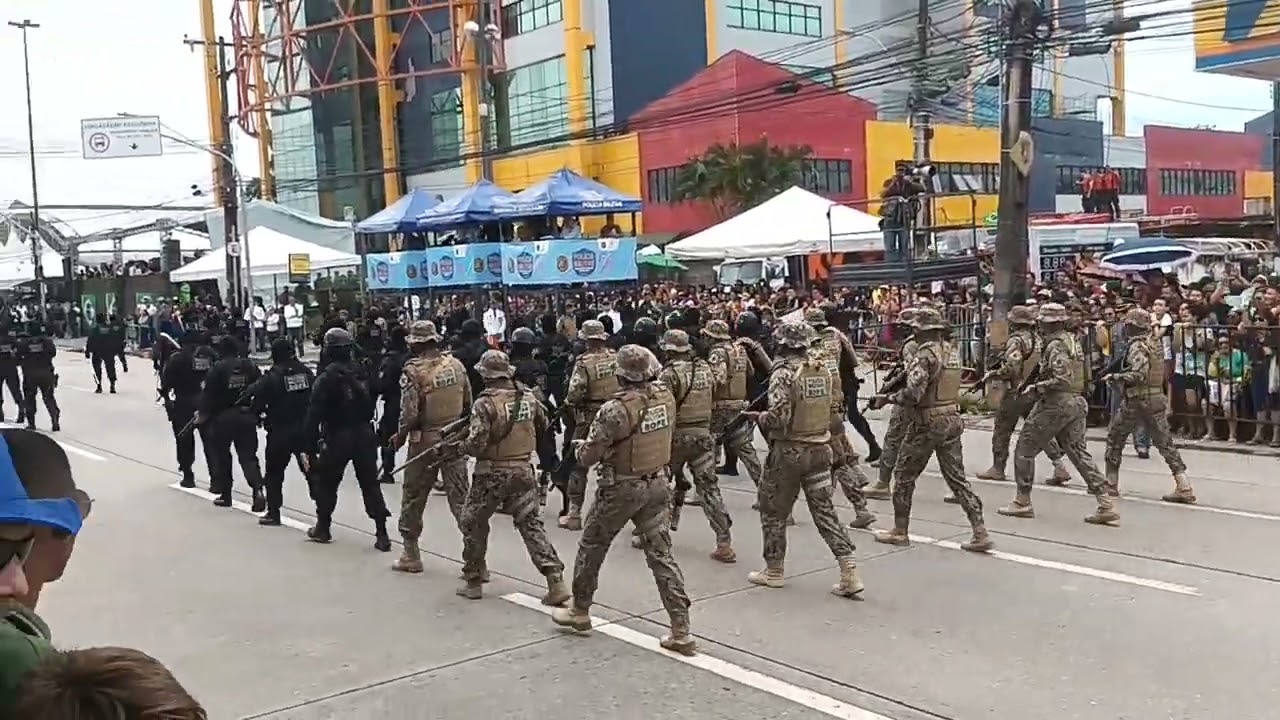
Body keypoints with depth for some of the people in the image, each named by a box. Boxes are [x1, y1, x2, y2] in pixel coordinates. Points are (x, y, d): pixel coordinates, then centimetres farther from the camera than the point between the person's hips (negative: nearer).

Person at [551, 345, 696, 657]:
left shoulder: (615, 409, -23)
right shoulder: (666, 396, -5)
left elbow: (588, 456, -16)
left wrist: (580, 446, 6)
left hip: (622, 488, -5)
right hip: (657, 484, 5)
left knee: (591, 546, 17)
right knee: (661, 553, 7)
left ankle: (579, 611, 33)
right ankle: (681, 632, 4)